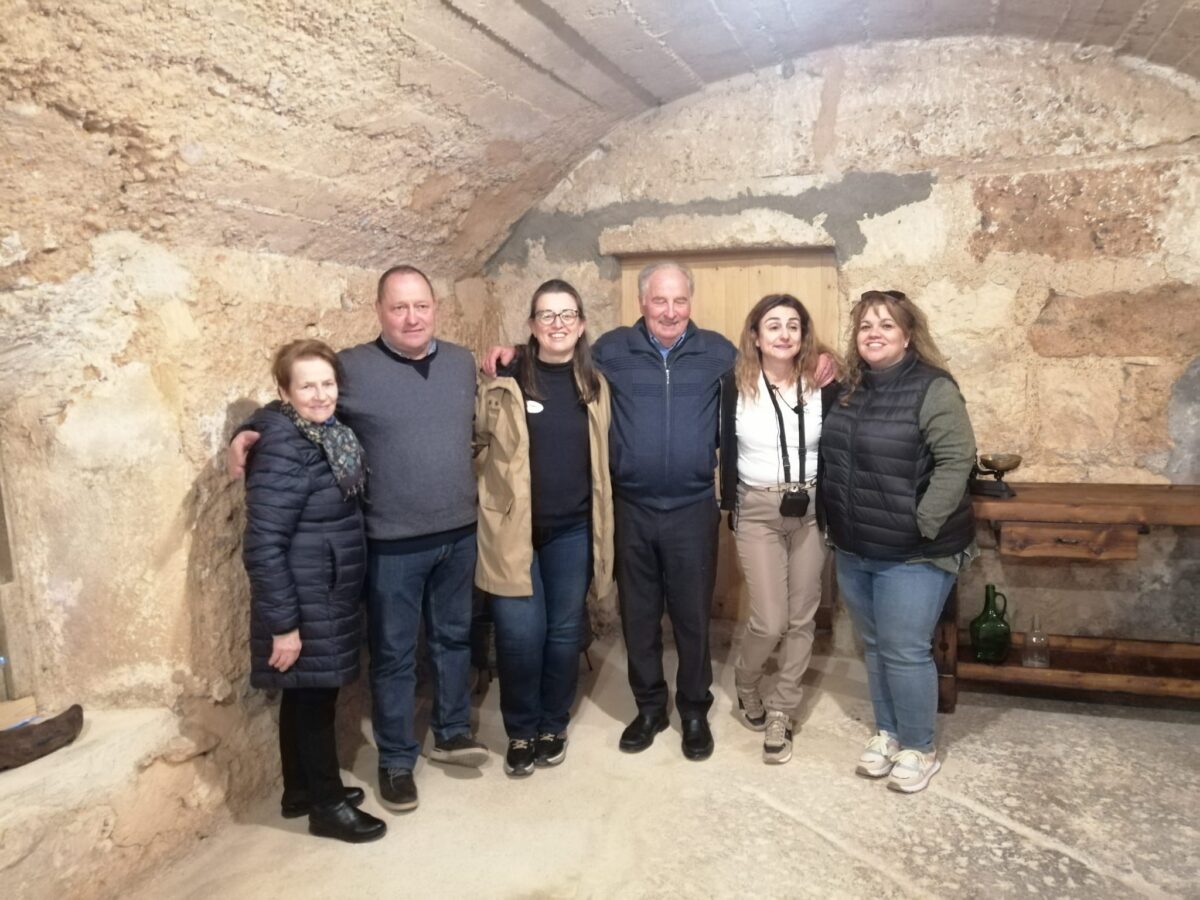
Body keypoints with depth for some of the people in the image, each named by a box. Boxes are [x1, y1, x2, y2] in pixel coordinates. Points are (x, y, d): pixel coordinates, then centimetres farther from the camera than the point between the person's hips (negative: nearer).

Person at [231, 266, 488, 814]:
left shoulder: (463, 363, 5)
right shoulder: (351, 367, -10)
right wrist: (250, 434, -14)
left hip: (459, 533, 5)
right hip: (393, 543, -4)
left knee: (454, 637, 19)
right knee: (393, 655, 8)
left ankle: (451, 732, 38)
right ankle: (396, 759, 27)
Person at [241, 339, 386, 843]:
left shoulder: (329, 433, 4)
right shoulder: (283, 449, -23)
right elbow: (263, 546, -24)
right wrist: (283, 623, -22)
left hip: (329, 594, 9)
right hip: (305, 601, -9)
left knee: (304, 696, 20)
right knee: (314, 697, 6)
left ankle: (301, 791, 37)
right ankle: (328, 805, 24)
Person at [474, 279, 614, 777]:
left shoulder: (595, 385, 5)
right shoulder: (506, 383, -6)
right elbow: (476, 442, 3)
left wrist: (600, 523, 13)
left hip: (573, 529, 3)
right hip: (514, 529, -3)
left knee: (565, 632, 12)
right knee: (520, 635, -2)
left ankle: (553, 725, 32)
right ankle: (521, 731, 22)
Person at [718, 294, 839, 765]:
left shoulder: (823, 385, -1)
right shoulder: (734, 385, -5)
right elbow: (724, 449, 1)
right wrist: (729, 505, -2)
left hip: (812, 508, 3)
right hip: (757, 510, -2)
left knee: (802, 617, 8)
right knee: (770, 621, -5)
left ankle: (779, 712, 23)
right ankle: (745, 685, 27)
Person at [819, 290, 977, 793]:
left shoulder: (933, 389, -13)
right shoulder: (850, 391, 9)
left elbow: (956, 460, -19)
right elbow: (832, 461, 17)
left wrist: (924, 524, -22)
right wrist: (835, 524, 11)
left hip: (913, 553, -7)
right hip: (854, 550, 7)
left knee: (905, 651, 0)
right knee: (874, 647, 17)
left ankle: (919, 749, 20)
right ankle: (886, 733, 33)